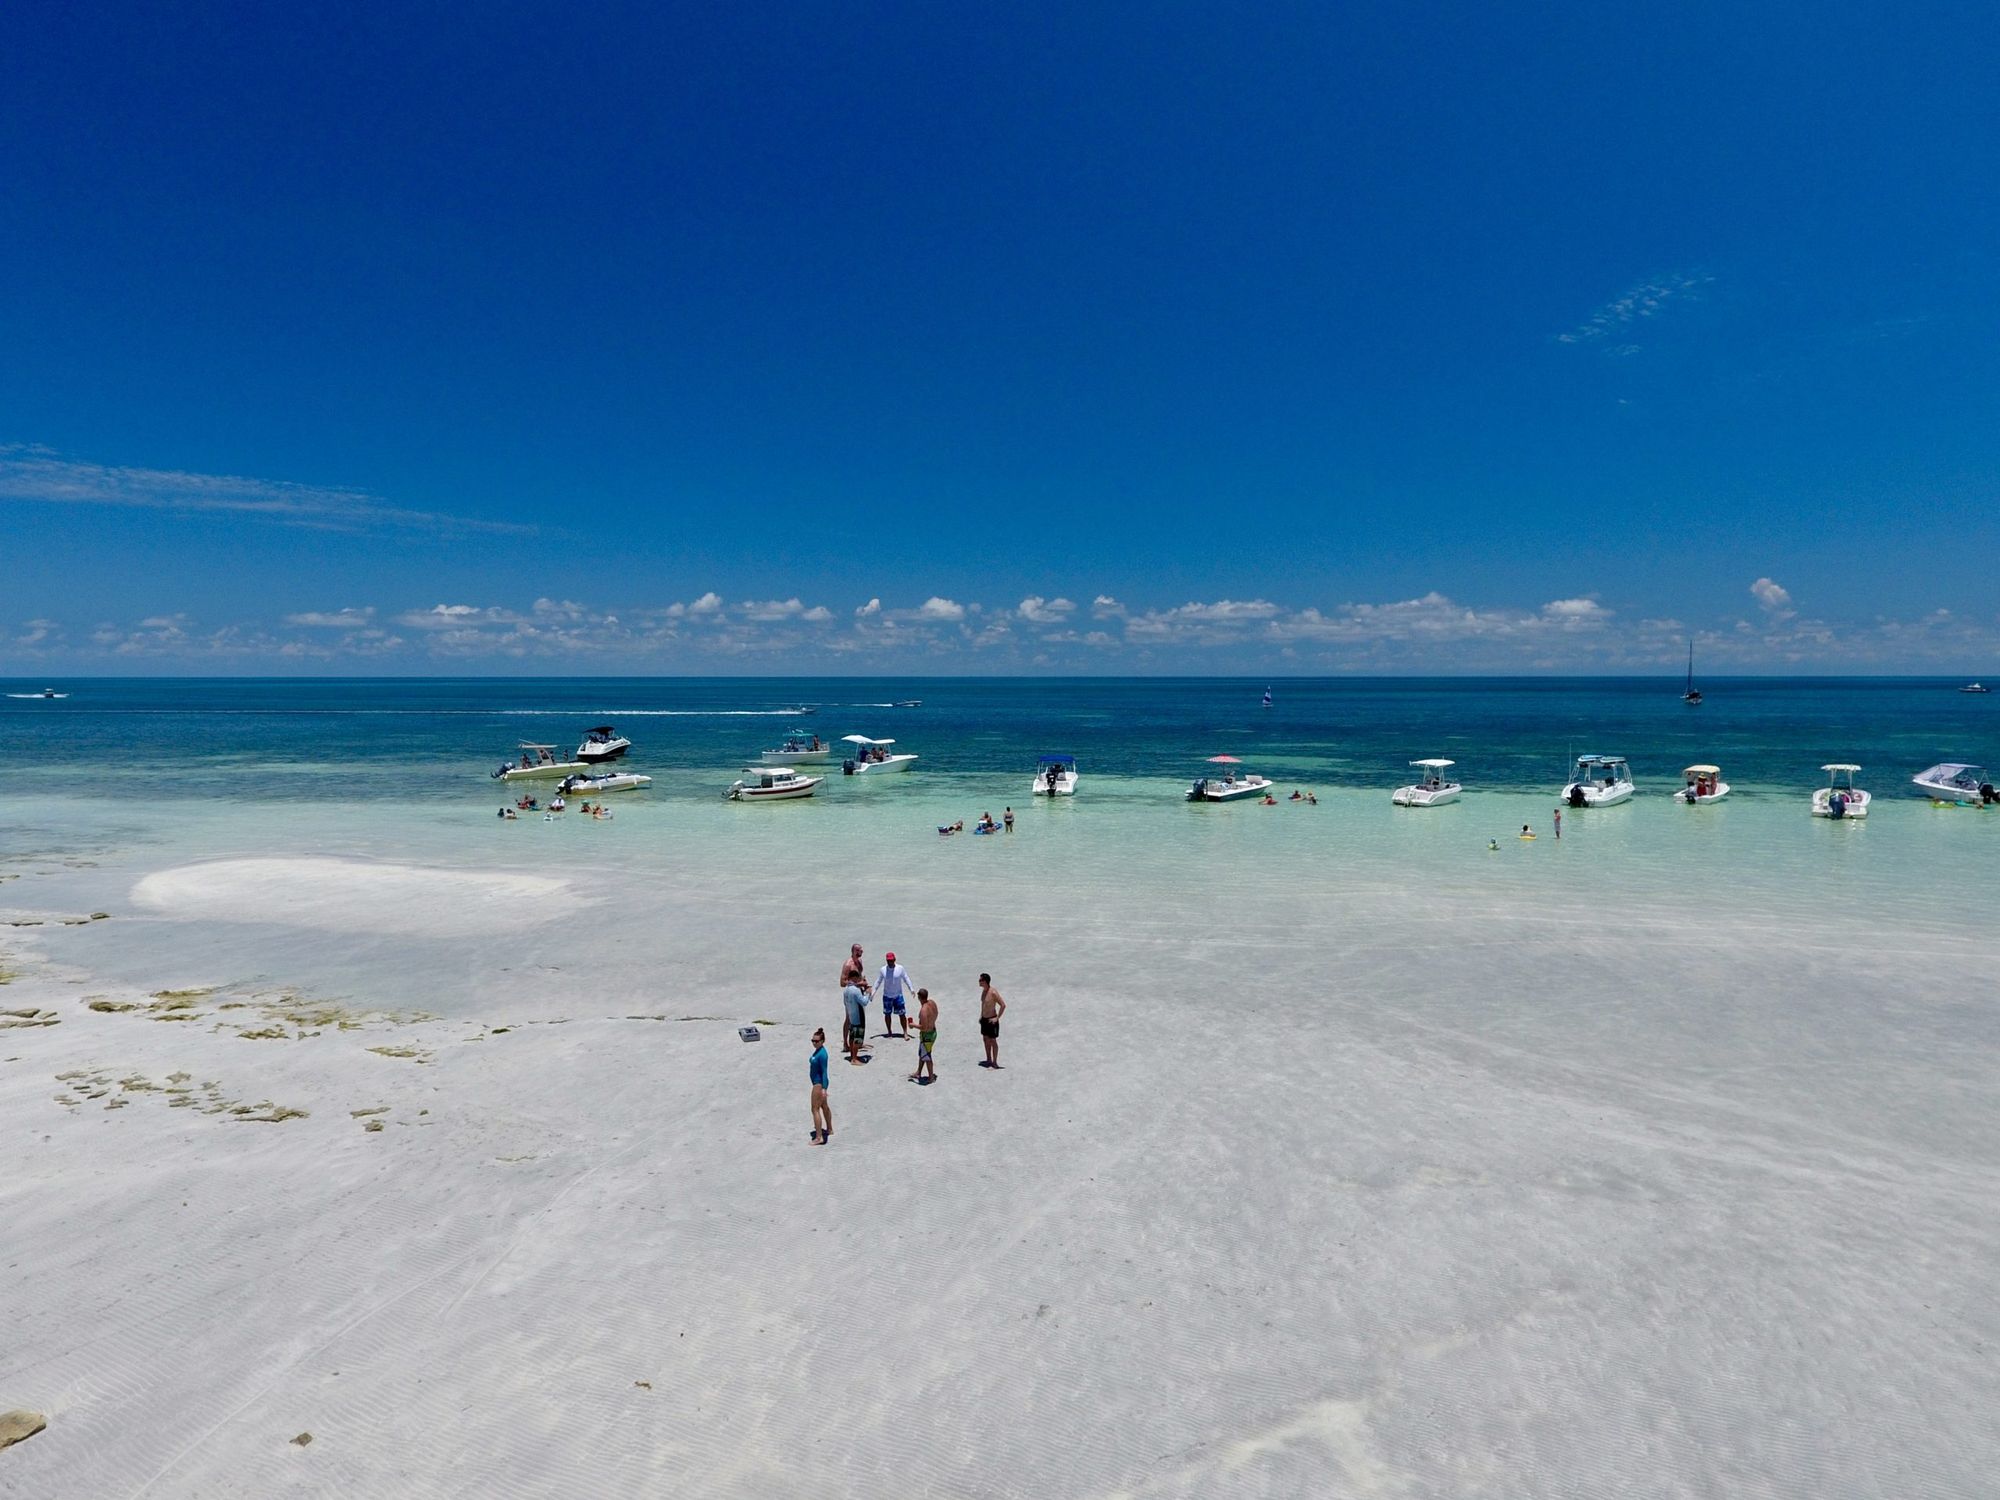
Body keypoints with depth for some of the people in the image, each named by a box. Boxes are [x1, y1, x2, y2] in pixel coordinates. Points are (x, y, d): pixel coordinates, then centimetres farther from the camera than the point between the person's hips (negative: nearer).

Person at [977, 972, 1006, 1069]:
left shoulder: (993, 992, -23)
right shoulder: (983, 990, 4)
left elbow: (1003, 1005, -23)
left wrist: (997, 1018, -21)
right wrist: (981, 1016, 16)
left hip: (991, 1020, -9)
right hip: (984, 1019, 9)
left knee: (993, 1041, 1)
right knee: (985, 1039, 16)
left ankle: (995, 1062, 10)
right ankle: (989, 1060, 29)